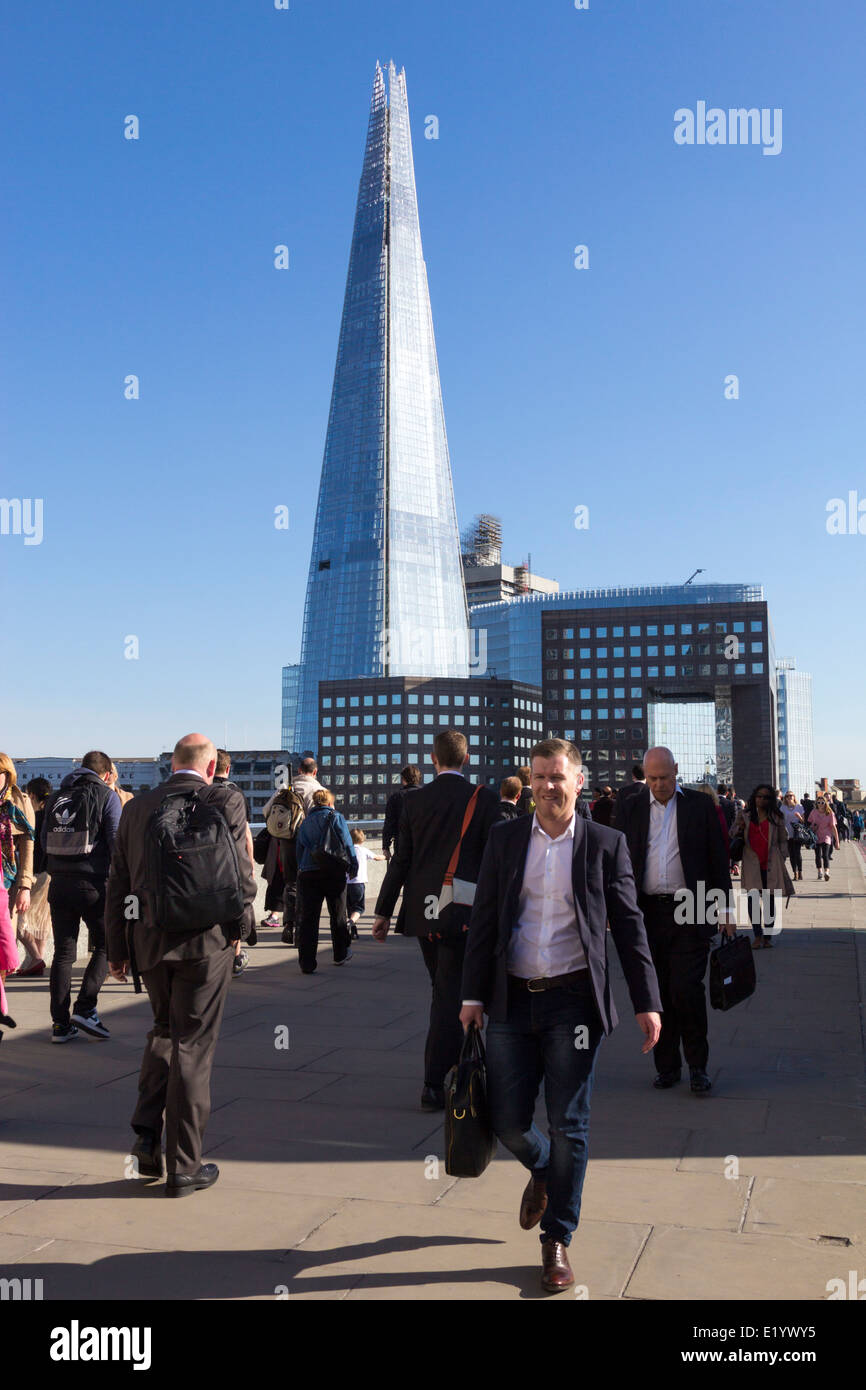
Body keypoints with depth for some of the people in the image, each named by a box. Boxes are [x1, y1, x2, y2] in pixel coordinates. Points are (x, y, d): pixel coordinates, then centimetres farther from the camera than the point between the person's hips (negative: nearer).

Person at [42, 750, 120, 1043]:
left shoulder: (56, 797, 14)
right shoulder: (106, 796, -2)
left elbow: (44, 840, 18)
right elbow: (116, 841, -8)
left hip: (59, 884, 5)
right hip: (93, 884, -5)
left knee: (63, 953, 10)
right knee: (105, 945, 9)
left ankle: (60, 1023, 10)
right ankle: (85, 1008, -4)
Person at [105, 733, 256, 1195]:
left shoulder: (137, 807, 7)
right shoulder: (224, 800, -6)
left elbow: (117, 884, 10)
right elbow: (239, 871, -9)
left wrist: (116, 949, 17)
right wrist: (239, 923, 8)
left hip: (149, 940, 4)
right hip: (206, 940, -4)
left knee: (163, 1031, 25)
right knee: (192, 1046, 5)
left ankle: (147, 1136, 16)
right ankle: (183, 1166, 14)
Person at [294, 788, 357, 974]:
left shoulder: (305, 823, 17)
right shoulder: (335, 817, 4)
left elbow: (299, 850, 17)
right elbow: (347, 843, -4)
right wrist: (353, 865, 1)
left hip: (307, 874, 3)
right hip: (333, 873, -3)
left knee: (308, 919, 1)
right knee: (338, 915, 13)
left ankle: (307, 964, -4)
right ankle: (341, 955, 26)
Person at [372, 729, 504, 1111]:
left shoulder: (413, 801, 1)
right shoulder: (484, 799, -7)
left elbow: (401, 859, 2)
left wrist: (383, 911, 8)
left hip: (422, 912, 4)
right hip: (461, 913, -4)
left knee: (444, 989, 20)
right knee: (449, 994, 1)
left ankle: (457, 1061, 34)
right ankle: (434, 1084, 1)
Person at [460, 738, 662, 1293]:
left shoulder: (605, 843, 0)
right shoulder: (505, 838, 5)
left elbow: (629, 926, 1)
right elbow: (484, 919, 5)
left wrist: (647, 1002, -3)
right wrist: (474, 994, 1)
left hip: (573, 1001, -2)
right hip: (513, 999, 2)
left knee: (569, 1124, 3)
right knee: (507, 1119, 6)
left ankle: (558, 1239, 21)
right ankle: (543, 1171, 41)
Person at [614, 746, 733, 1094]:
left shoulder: (700, 805, 4)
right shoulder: (630, 808, 8)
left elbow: (718, 860, 6)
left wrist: (725, 909, 2)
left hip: (690, 912, -2)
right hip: (647, 913, 2)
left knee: (687, 988, -8)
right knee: (658, 993, 7)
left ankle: (697, 1065, 10)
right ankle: (666, 1065, 21)